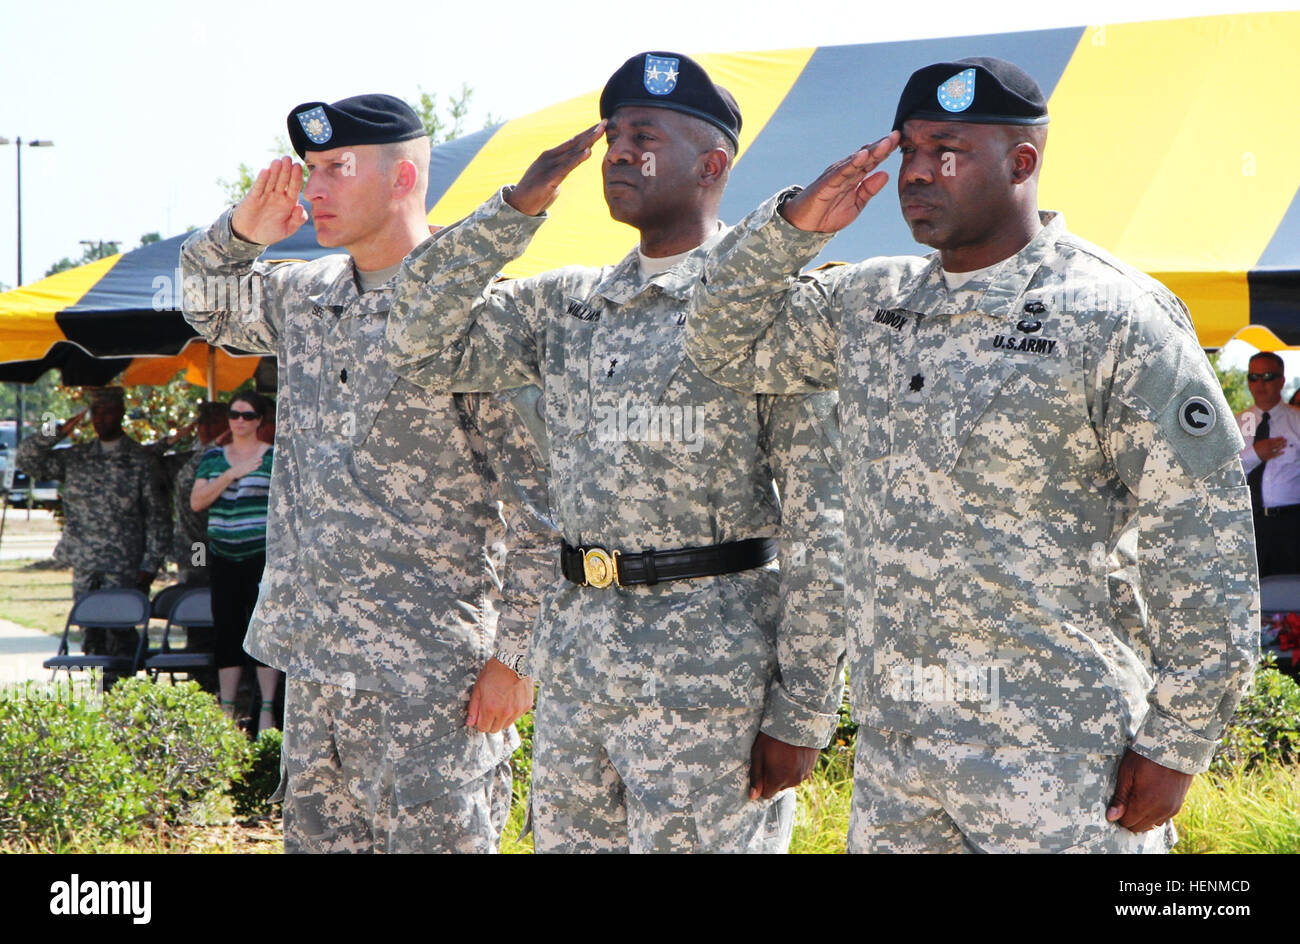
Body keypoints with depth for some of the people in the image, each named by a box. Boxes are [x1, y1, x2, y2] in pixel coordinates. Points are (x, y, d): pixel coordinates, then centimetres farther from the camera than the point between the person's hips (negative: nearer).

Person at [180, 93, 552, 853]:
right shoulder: (306, 296, 11)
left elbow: (537, 500, -12)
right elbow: (211, 307, 33)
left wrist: (515, 655, -14)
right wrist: (242, 233, 10)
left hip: (433, 670, -8)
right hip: (316, 656, 8)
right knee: (319, 838, 13)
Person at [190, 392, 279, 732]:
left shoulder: (275, 458, 2)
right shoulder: (214, 457, 12)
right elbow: (196, 502, 1)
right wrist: (231, 474, -10)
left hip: (262, 556, -4)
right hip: (223, 559, 4)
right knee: (227, 633, 5)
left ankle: (267, 710, -2)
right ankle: (227, 710, 11)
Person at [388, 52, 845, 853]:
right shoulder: (568, 305, 12)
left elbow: (823, 526, -10)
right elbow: (426, 348, 6)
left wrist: (803, 713, -13)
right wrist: (514, 210, -1)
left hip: (710, 672, -7)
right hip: (574, 660, 7)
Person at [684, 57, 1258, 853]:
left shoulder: (1113, 318, -9)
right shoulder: (870, 302, 11)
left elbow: (1203, 543, -10)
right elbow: (728, 345, 19)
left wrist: (1177, 742, -12)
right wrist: (792, 226, 2)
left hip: (1060, 757, -6)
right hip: (892, 748, 6)